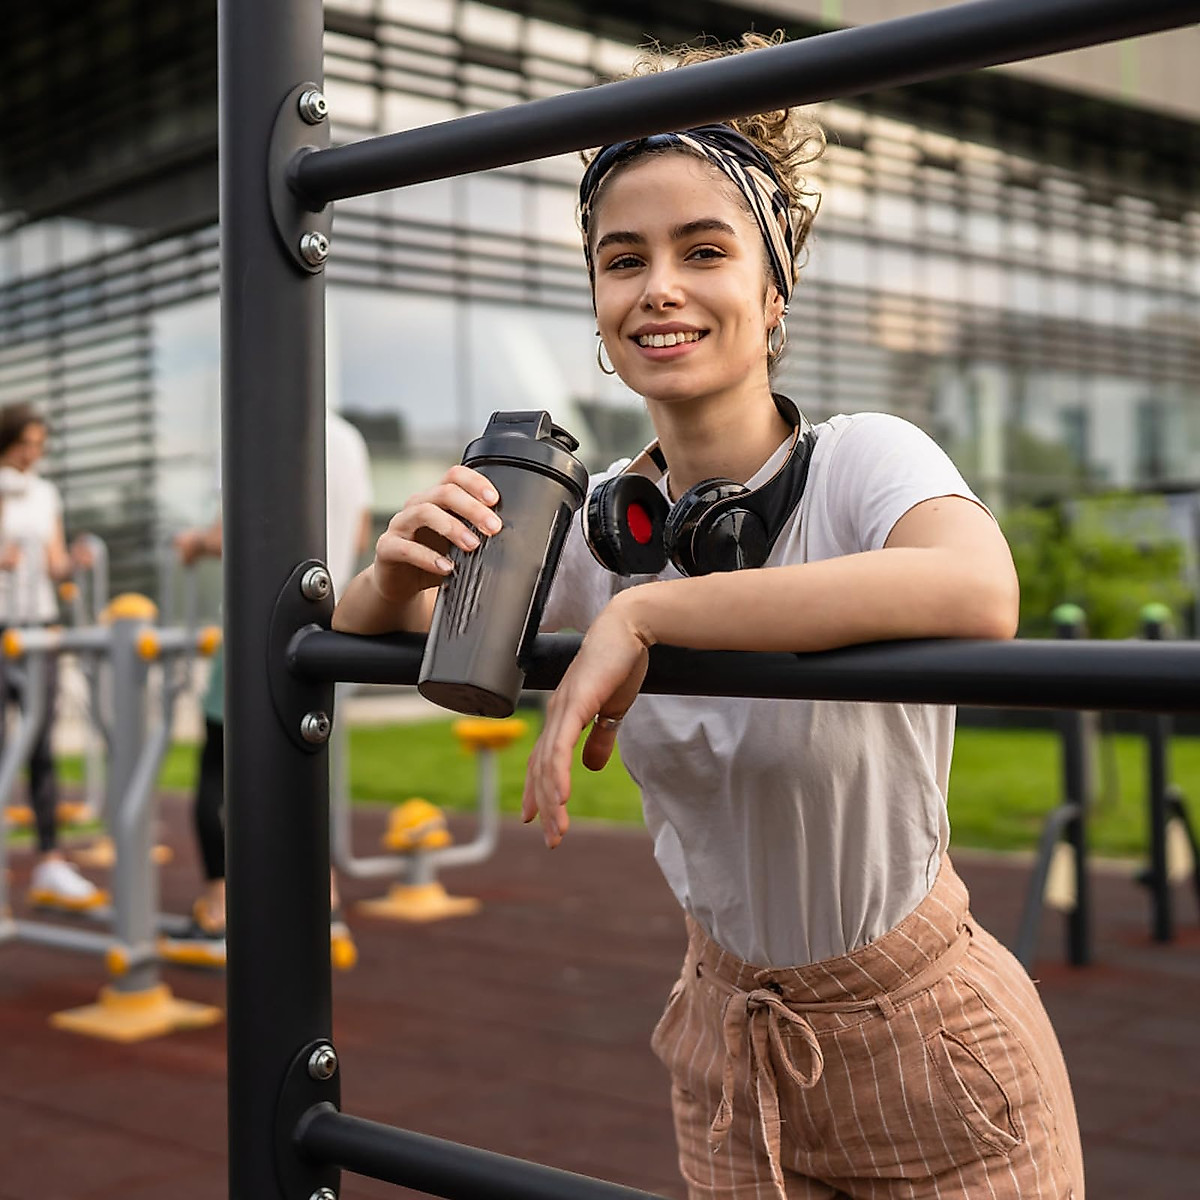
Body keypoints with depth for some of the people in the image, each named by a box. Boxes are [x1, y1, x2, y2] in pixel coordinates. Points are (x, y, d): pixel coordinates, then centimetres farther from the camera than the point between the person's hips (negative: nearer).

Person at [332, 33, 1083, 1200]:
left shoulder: (865, 461, -21)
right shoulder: (599, 523, -7)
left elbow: (977, 592, -44)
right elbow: (376, 644, 3)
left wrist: (643, 612, -40)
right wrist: (404, 568, -21)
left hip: (926, 1045, -4)